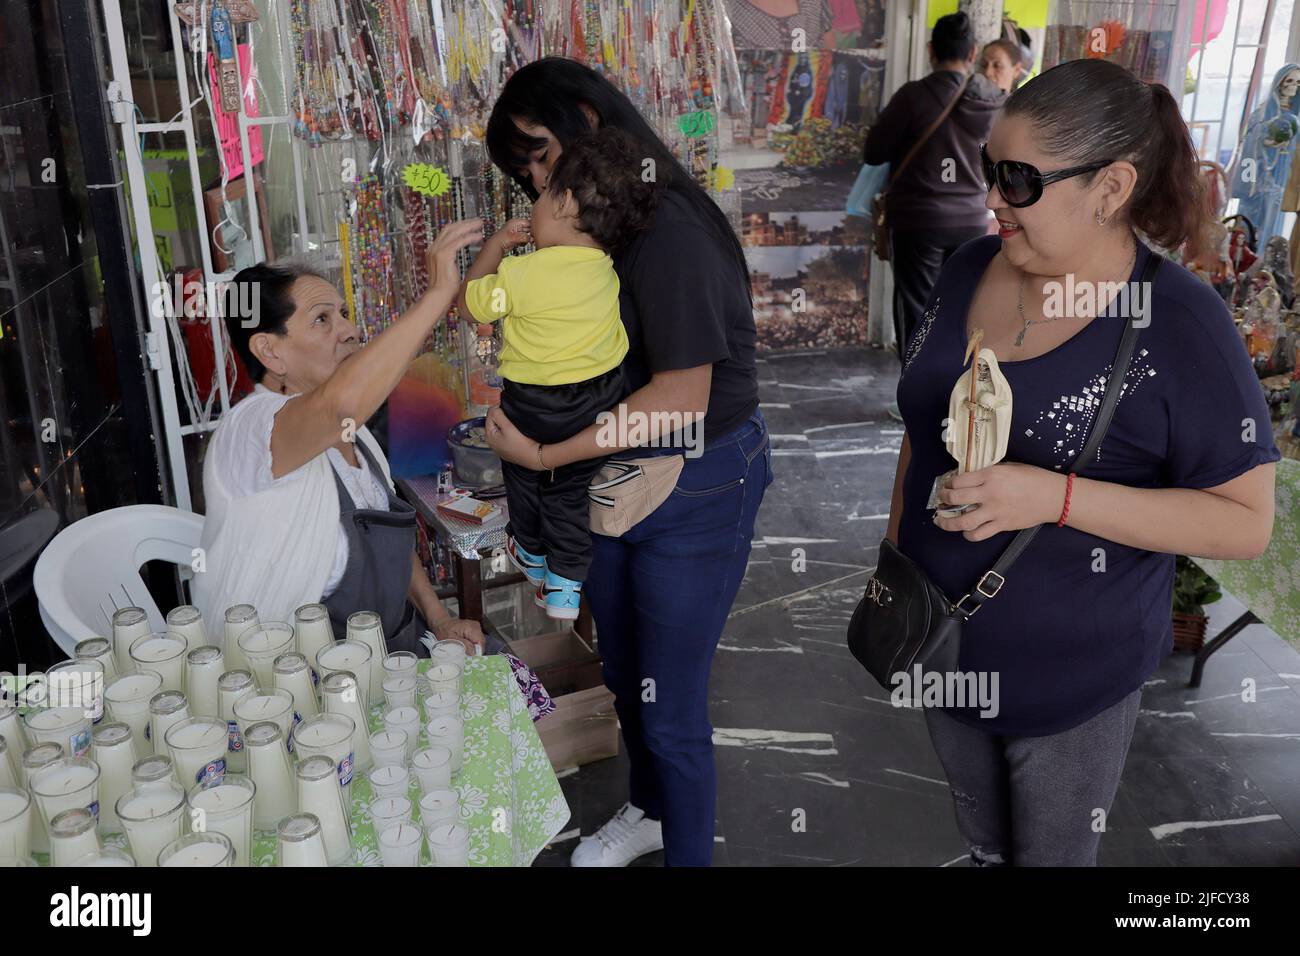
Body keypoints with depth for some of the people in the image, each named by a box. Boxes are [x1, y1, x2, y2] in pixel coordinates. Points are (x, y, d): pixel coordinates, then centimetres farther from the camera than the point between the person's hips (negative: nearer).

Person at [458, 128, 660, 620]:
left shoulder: (521, 274, -27)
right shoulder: (606, 268, -12)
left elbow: (471, 300, -9)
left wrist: (498, 242, -3)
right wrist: (535, 242, 9)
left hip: (533, 406, -3)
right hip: (598, 403, 4)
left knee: (525, 478, 25)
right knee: (571, 491, 20)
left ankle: (533, 554, 48)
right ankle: (565, 587, 27)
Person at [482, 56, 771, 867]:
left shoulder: (668, 230, -23)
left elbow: (682, 397, -27)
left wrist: (546, 454, -23)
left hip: (698, 488, -8)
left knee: (671, 705, 6)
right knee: (624, 676, 24)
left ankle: (689, 852, 30)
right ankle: (649, 810, 50)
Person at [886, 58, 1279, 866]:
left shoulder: (1181, 326, -21)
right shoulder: (970, 271, -4)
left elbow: (1247, 521, -18)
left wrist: (1055, 496, -29)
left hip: (1072, 680, -4)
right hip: (941, 649, 5)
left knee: (1052, 855, 19)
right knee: (981, 843, 26)